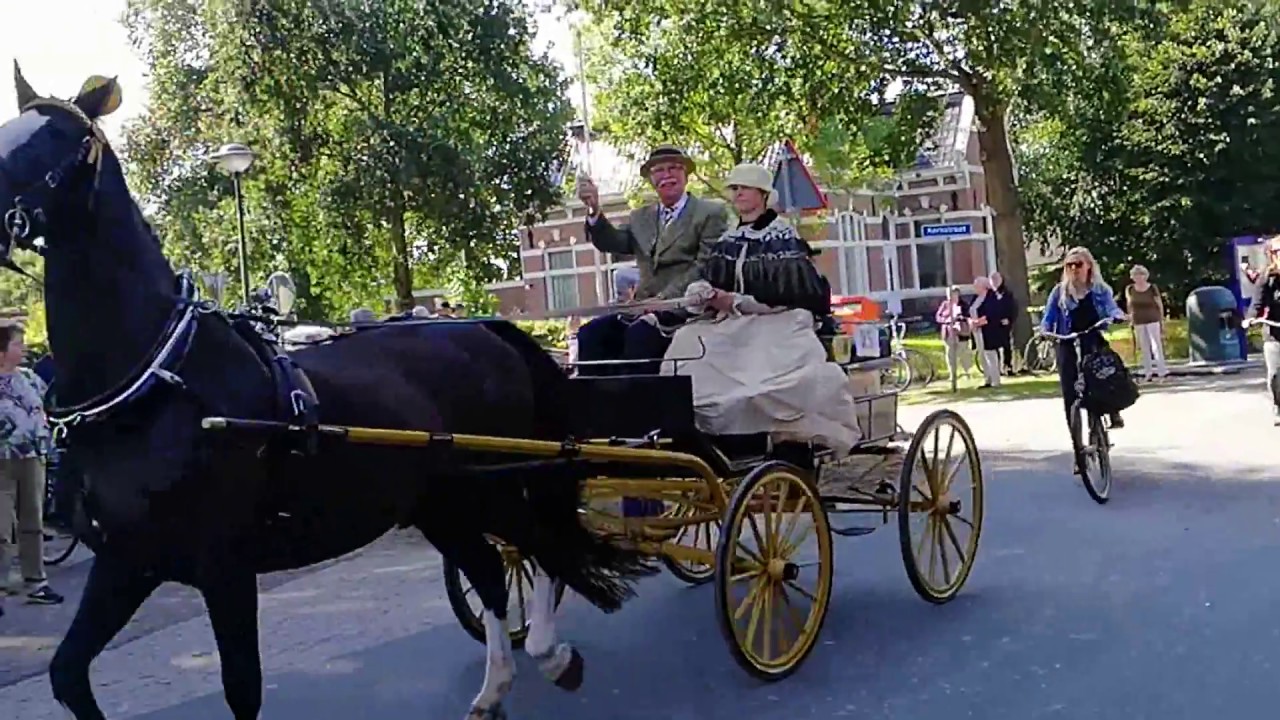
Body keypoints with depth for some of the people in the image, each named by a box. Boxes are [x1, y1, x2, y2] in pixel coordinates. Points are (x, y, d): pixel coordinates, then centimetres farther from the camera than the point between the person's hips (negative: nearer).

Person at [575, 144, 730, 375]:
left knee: (640, 333, -33)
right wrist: (594, 210, -14)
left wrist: (664, 299, -18)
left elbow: (705, 266, -8)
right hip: (646, 307, 6)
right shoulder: (640, 217, 21)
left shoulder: (711, 213, 4)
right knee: (591, 333, -17)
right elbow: (613, 243, 4)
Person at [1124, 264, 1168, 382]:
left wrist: (1162, 319, 0)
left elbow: (1160, 304, -1)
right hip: (1138, 322, 3)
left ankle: (1162, 371, -9)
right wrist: (1130, 315, 9)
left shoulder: (1152, 288, -9)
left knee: (1156, 345, -8)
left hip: (1153, 320, -3)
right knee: (1144, 347, 8)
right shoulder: (1130, 290, 0)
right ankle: (1147, 372, 13)